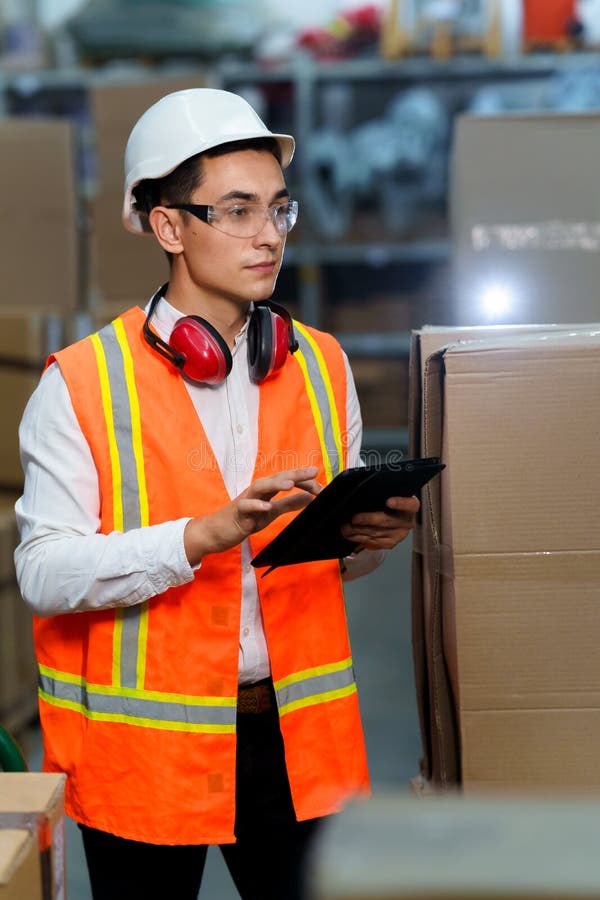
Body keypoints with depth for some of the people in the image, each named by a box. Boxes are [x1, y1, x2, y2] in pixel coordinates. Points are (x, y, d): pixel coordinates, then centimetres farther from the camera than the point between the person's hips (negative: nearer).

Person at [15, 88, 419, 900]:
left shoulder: (320, 368, 9)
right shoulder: (83, 384, -7)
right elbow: (44, 572, -15)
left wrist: (369, 537, -5)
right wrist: (207, 534, -24)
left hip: (296, 736, 4)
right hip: (144, 743, -3)